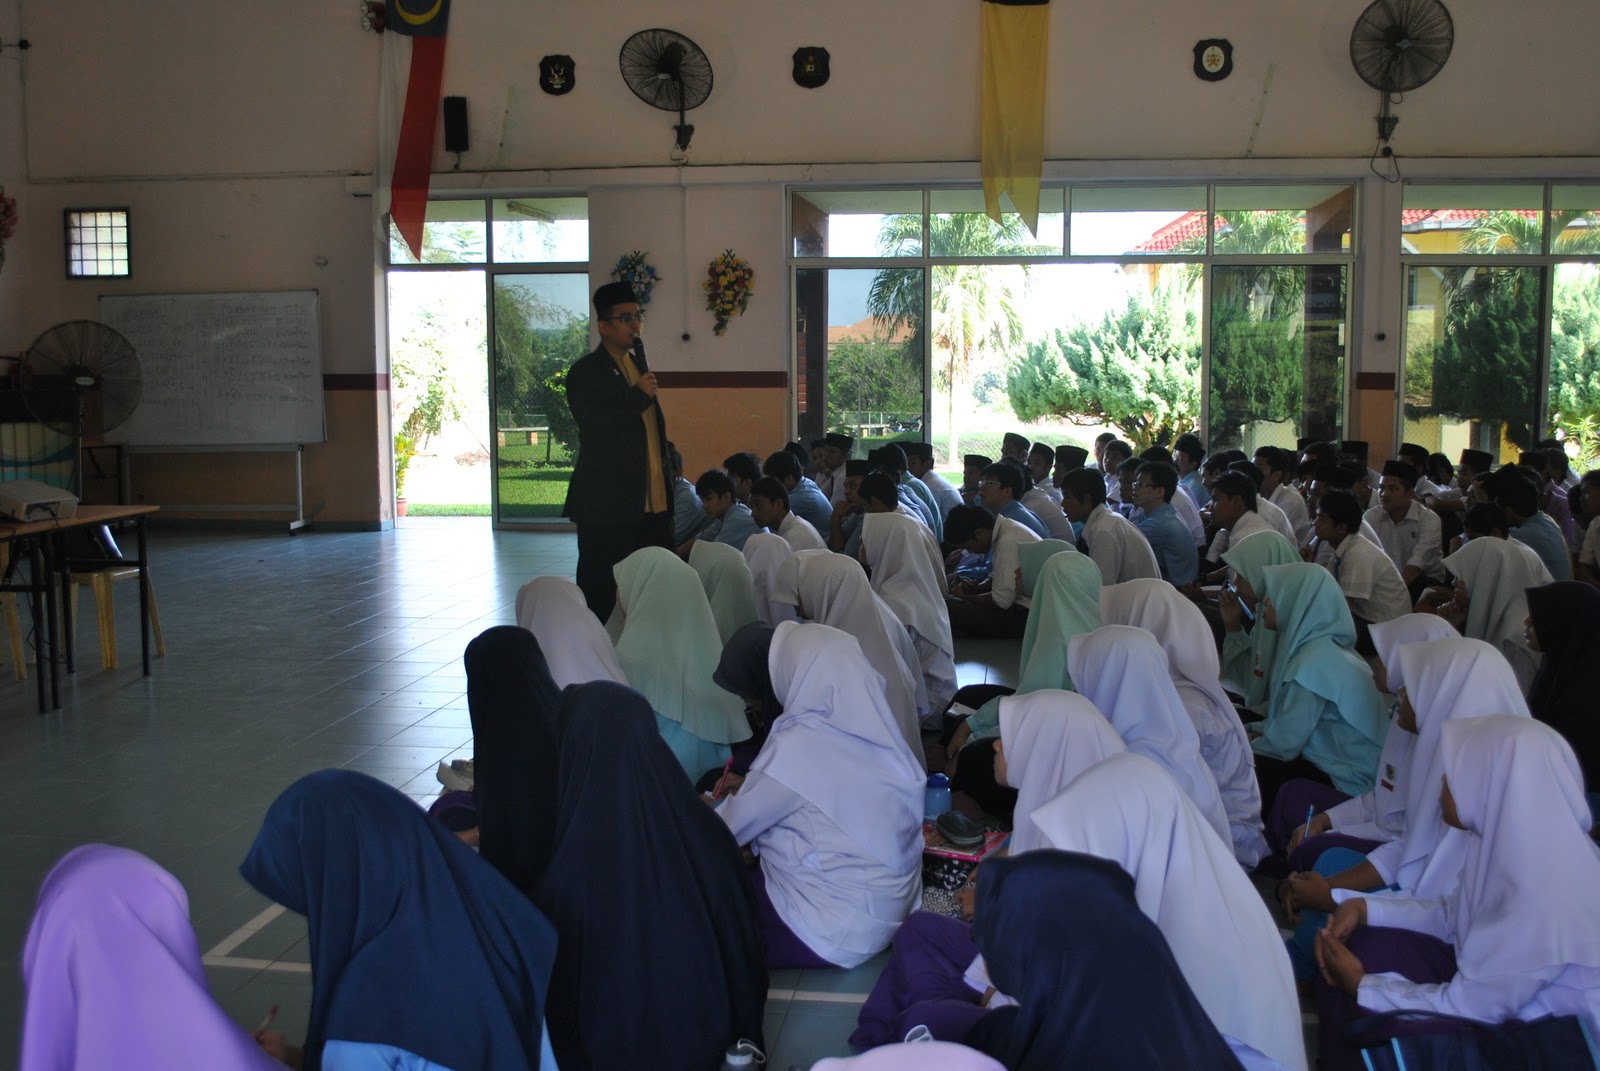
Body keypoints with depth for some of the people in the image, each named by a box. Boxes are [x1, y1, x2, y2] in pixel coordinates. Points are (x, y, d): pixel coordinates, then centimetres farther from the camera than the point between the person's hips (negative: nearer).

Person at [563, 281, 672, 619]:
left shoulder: (638, 365, 18)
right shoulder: (585, 372, -7)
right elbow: (593, 426, -21)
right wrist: (639, 396, -19)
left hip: (653, 502, 8)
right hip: (607, 504, -8)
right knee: (601, 591, -1)